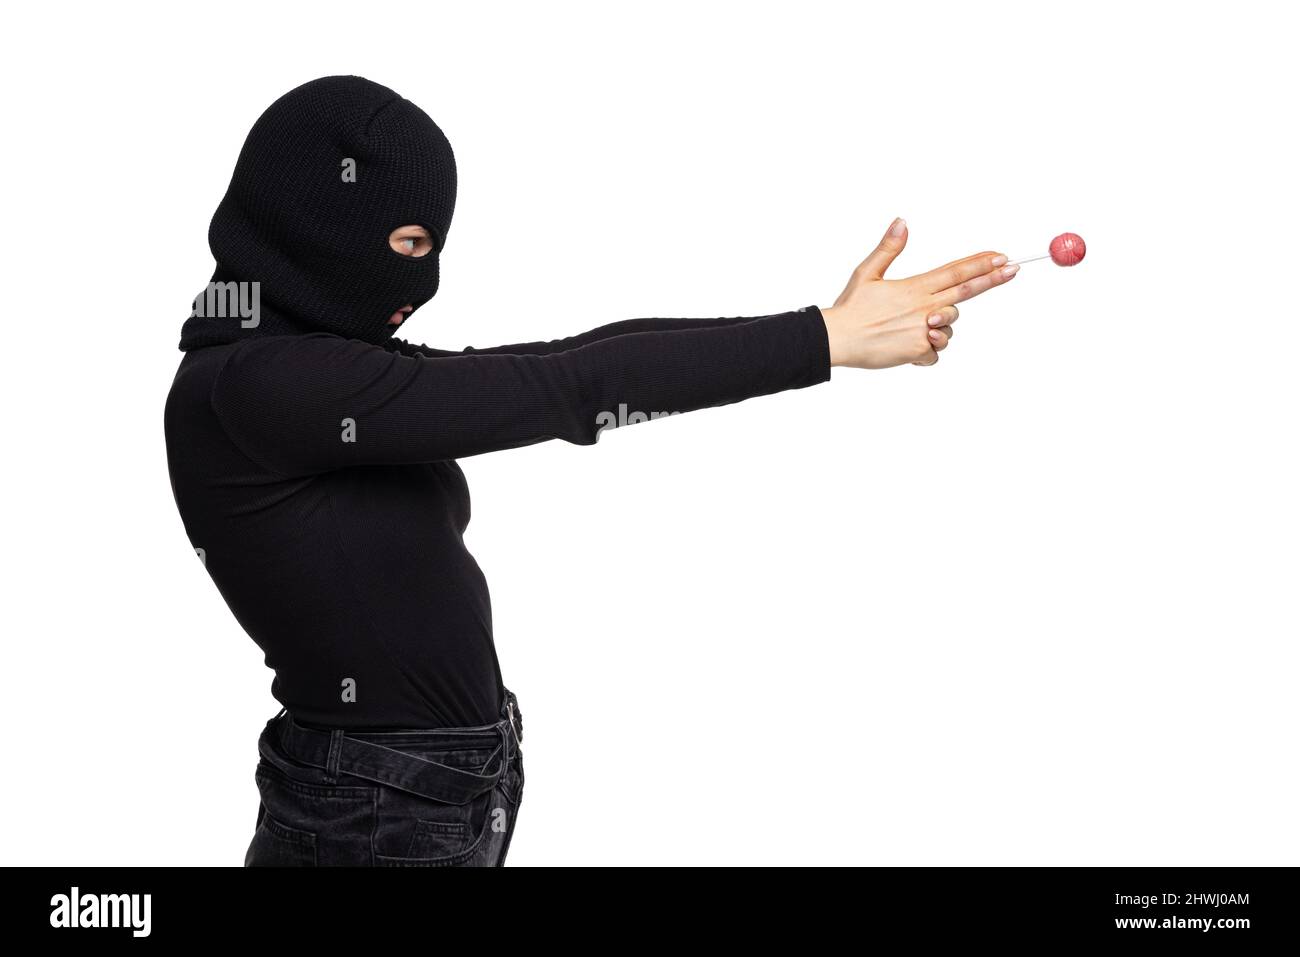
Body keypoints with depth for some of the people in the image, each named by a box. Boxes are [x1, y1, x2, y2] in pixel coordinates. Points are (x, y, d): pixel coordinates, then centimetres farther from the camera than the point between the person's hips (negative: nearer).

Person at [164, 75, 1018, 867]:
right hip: (375, 826, -9)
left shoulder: (328, 367, 5)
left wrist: (840, 328, -4)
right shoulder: (252, 387, -21)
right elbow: (562, 391, -23)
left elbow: (557, 364, 0)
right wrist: (829, 338, -19)